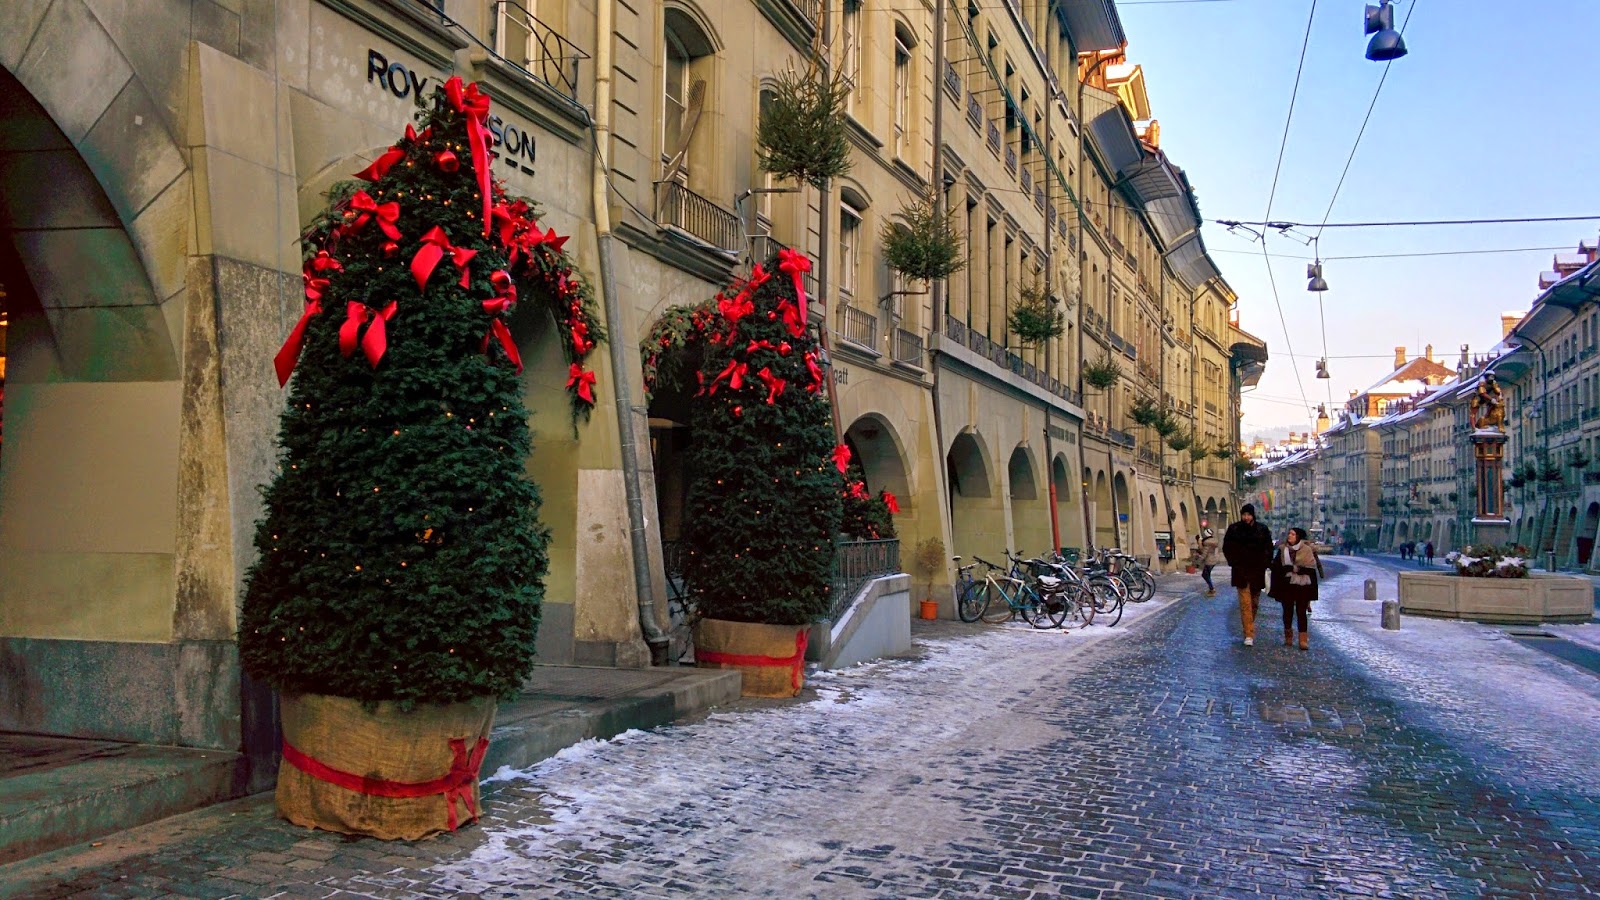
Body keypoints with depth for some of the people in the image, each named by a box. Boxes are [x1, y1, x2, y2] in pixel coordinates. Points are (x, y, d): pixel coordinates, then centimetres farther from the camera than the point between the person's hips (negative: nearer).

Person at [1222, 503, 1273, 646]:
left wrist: (1264, 564, -1)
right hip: (1241, 571, -1)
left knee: (1254, 602, 9)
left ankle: (1249, 627, 30)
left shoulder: (1262, 530, 2)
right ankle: (1249, 635, -10)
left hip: (1257, 570, 1)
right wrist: (1233, 562, 1)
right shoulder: (1234, 529, 0)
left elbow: (1268, 549, 8)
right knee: (1245, 602, -8)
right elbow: (1226, 547, 9)